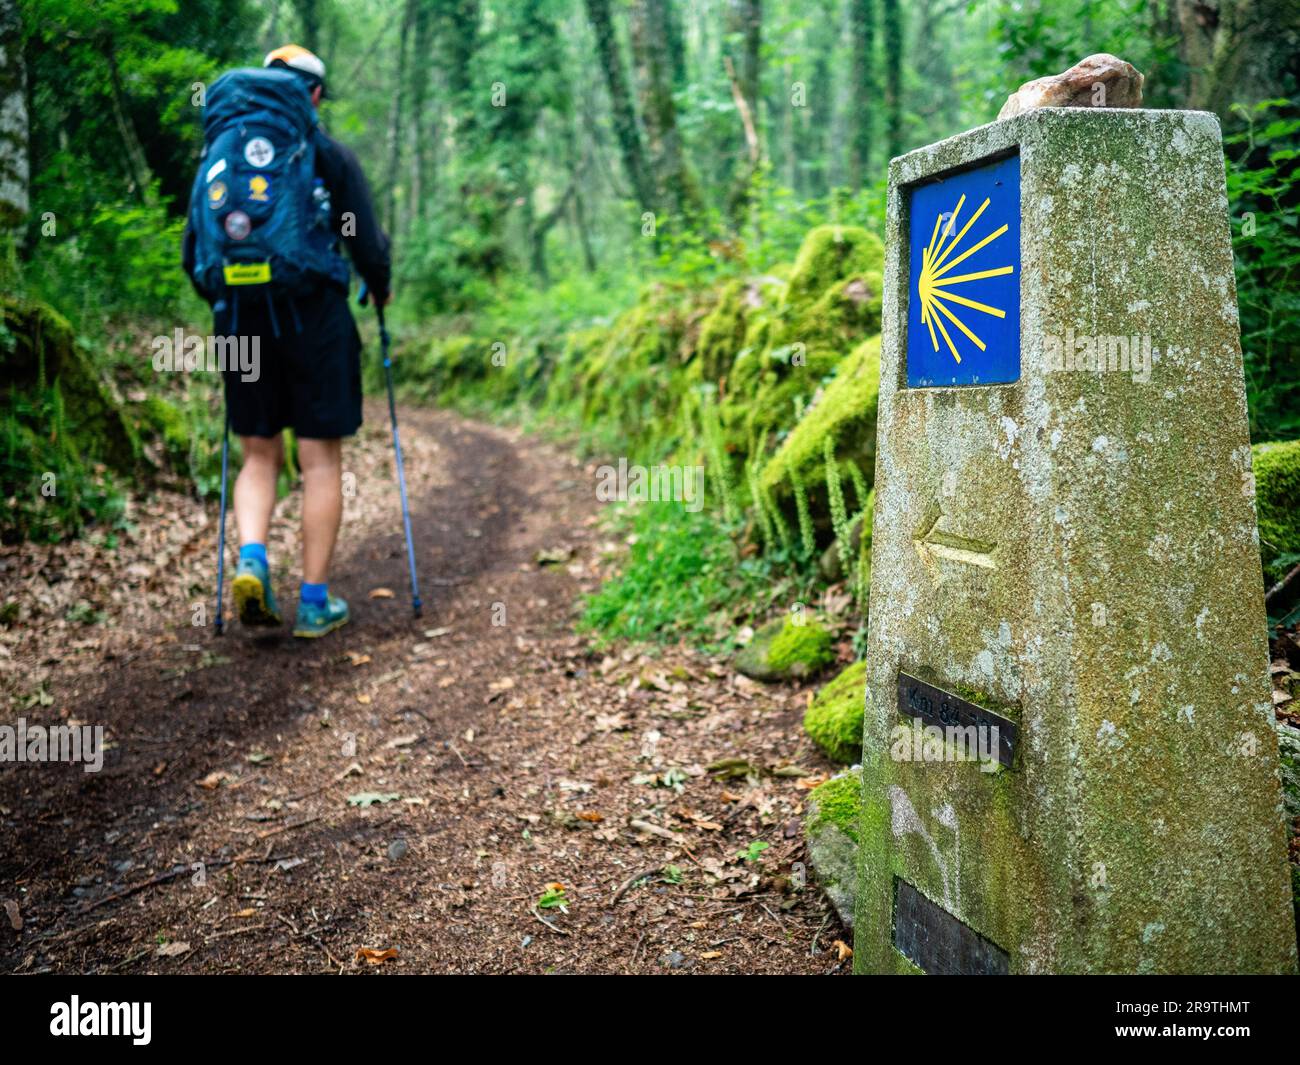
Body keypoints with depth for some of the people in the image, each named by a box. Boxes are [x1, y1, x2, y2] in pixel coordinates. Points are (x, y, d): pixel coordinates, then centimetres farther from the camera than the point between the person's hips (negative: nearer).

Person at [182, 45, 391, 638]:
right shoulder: (330, 155, 0)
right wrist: (380, 289, 18)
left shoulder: (219, 156, 9)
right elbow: (367, 244, -2)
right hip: (315, 317, -3)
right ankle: (315, 602, 6)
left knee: (259, 454, 16)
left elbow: (192, 253, 10)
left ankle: (250, 561, -7)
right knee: (321, 461, 4)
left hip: (241, 318, 3)